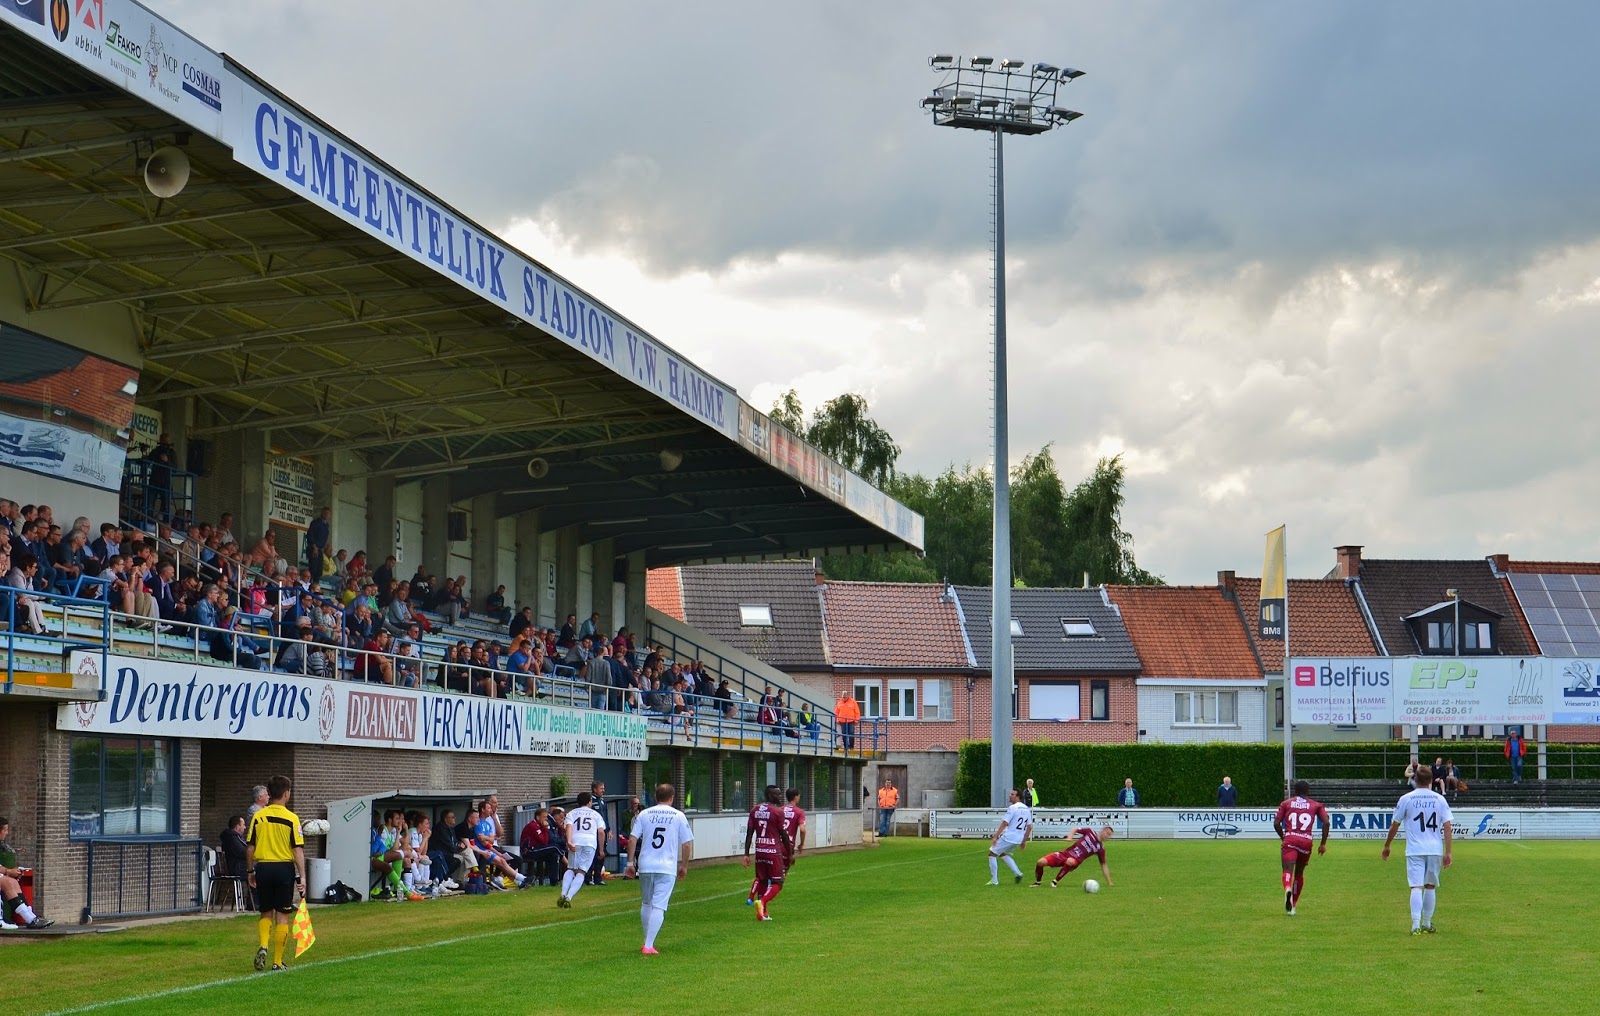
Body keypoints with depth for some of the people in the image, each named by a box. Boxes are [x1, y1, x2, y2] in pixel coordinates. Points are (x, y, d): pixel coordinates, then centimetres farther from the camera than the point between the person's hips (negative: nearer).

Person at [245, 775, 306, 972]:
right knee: (282, 917, 6)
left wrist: (250, 871, 14)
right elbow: (298, 850, -10)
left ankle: (262, 946, -7)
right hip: (284, 868, -3)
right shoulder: (291, 818, -7)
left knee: (266, 914, 17)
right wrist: (302, 876, -7)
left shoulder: (258, 816, 1)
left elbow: (250, 847, 3)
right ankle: (277, 962, 8)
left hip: (263, 867, 3)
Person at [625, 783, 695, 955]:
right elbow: (687, 844, 1)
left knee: (646, 904, 19)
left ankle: (648, 941, 26)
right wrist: (684, 866, 12)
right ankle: (649, 945, -14)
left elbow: (633, 838, -2)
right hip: (668, 868, -2)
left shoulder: (643, 814, 5)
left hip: (645, 866, 2)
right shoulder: (678, 816, 2)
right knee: (659, 906, -5)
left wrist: (630, 862, 4)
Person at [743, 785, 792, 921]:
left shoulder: (754, 810, 7)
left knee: (762, 880, 16)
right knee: (777, 883, 1)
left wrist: (746, 854, 6)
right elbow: (783, 834, -5)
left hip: (759, 851, 6)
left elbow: (749, 834, 5)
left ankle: (762, 913, 15)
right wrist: (789, 853, 7)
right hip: (774, 852, -6)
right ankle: (762, 901, -23)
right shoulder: (777, 811, -9)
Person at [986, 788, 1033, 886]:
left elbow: (1004, 823, -17)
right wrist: (1024, 841, 20)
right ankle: (1017, 873, 14)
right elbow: (1030, 827, 14)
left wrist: (995, 836, -16)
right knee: (1003, 854, 28)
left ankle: (994, 880, 0)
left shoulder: (1013, 808, -12)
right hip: (1019, 839, 8)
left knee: (992, 853, 3)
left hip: (1009, 836, -8)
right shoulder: (1027, 809, 12)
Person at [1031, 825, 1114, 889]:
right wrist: (1070, 837, -8)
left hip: (1075, 860, -1)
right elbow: (1075, 830, 14)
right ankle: (1037, 882, 9)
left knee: (1070, 861, -41)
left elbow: (1103, 865, 10)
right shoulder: (1090, 832, 4)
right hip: (1065, 853, 1)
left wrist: (1109, 882, 7)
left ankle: (1055, 881, -21)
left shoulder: (1100, 849, 4)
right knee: (1041, 862, -20)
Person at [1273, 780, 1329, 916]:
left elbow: (1276, 823, 5)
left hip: (1290, 839, -2)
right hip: (1306, 841, 2)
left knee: (1288, 870, -13)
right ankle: (1293, 905, 25)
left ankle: (1288, 889, -47)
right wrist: (1323, 844, 7)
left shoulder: (1286, 804, 13)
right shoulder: (1316, 805, 14)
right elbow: (1326, 823, 2)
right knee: (1299, 873, 19)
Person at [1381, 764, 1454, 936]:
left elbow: (1394, 825, 7)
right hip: (1435, 850, 2)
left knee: (1416, 887, -7)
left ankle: (1416, 924, -20)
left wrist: (1387, 846, 19)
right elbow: (1447, 828, -1)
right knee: (1430, 886, 15)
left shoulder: (1406, 799, 0)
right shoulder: (1440, 800, 4)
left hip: (1415, 850, -2)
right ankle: (1427, 923, 22)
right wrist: (1448, 852, 1)